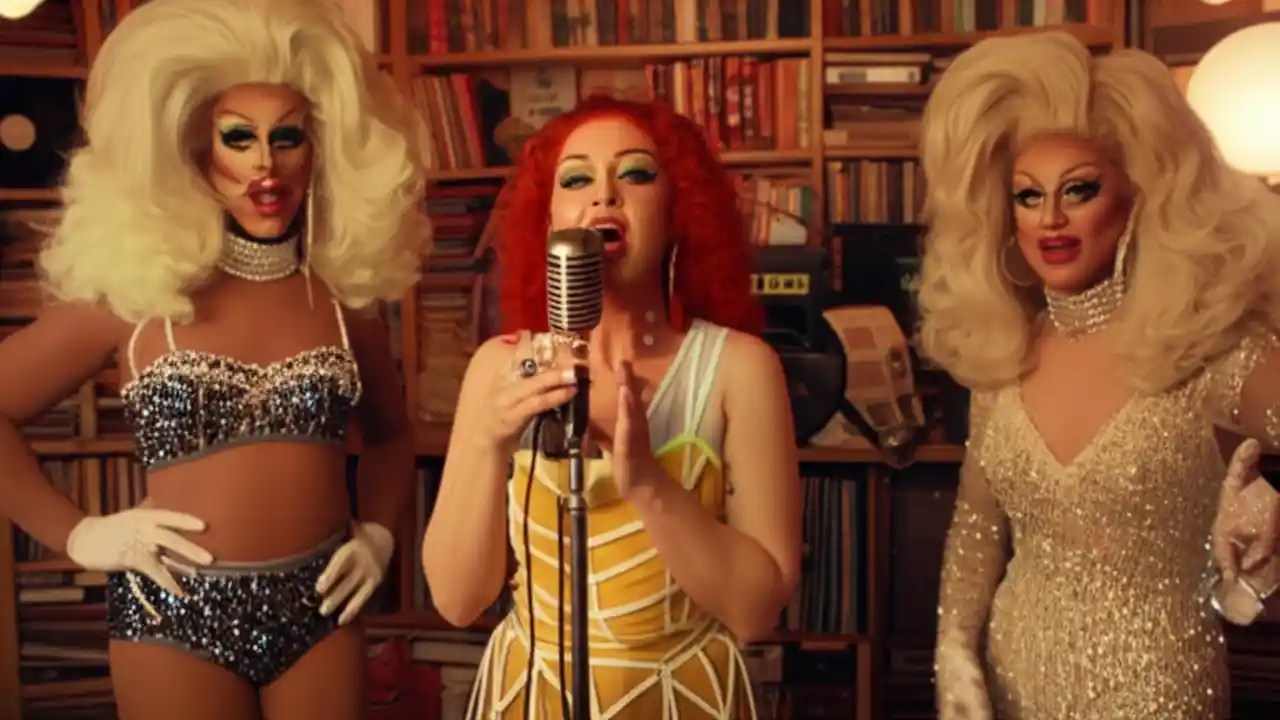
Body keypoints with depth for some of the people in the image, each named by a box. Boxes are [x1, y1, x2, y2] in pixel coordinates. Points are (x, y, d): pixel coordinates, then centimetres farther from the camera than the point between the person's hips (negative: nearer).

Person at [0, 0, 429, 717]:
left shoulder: (345, 294, 3)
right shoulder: (138, 289, -5)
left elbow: (390, 433, 19)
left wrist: (378, 534, 5)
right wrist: (78, 534, -6)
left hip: (319, 609, 3)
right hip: (178, 611, -2)